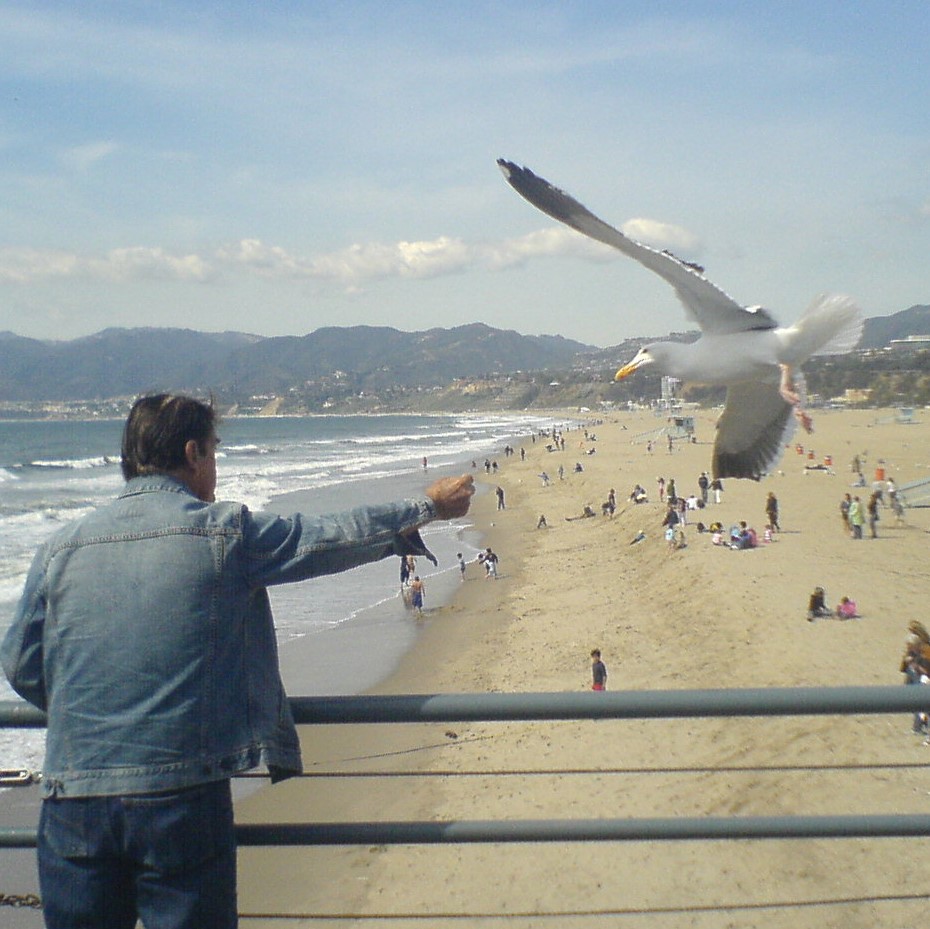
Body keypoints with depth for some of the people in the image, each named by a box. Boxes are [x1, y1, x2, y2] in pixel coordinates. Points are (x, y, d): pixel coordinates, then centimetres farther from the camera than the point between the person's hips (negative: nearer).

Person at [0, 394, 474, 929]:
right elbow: (338, 537, 5)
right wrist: (429, 507, 21)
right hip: (180, 795, -3)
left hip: (71, 801, 4)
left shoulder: (61, 549, 5)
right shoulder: (225, 532, -5)